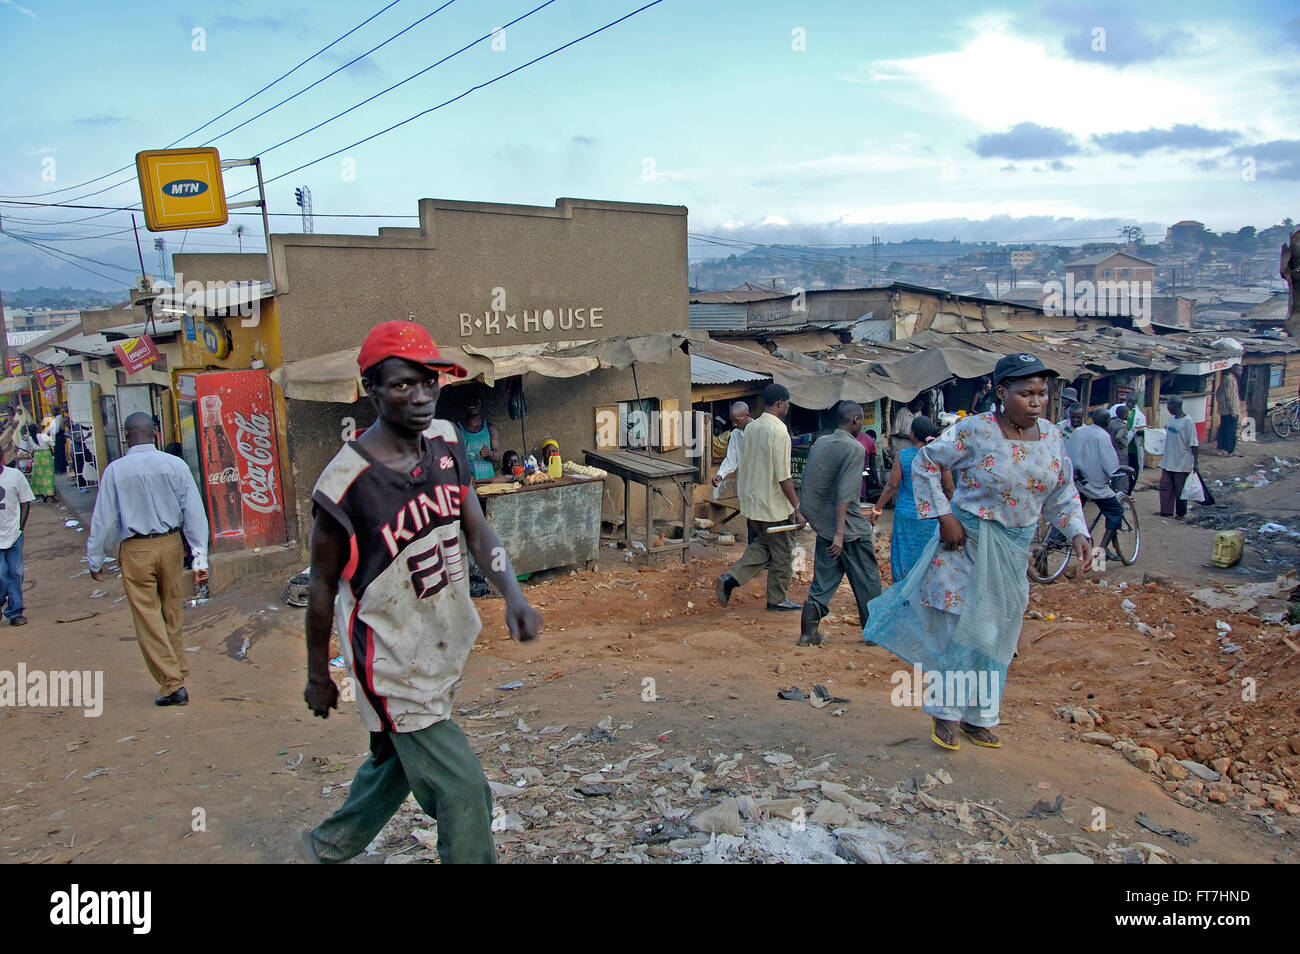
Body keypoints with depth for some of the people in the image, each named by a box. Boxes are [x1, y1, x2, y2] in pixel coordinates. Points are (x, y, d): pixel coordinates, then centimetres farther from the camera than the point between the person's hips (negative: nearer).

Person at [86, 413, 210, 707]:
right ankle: (179, 670, 29)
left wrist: (95, 559, 10)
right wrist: (200, 558, 0)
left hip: (136, 551, -2)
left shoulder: (115, 470, -8)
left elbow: (104, 520, -3)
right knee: (172, 613, 18)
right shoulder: (176, 465, -5)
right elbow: (194, 512, -5)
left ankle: (172, 684, 3)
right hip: (171, 545, 3)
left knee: (148, 617, 4)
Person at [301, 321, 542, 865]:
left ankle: (328, 846, 51)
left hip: (445, 647, 7)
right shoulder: (345, 483, -22)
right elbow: (323, 583, -11)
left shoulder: (445, 441, -3)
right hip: (393, 663, -7)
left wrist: (513, 595, -21)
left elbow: (476, 529, -3)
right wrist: (317, 675, 0)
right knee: (462, 788, -5)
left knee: (398, 761, 26)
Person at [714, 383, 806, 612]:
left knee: (761, 545, 20)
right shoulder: (778, 431, -18)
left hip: (751, 501, 8)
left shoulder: (751, 428, 6)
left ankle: (730, 578, 3)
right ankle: (777, 599, 18)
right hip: (774, 504, -8)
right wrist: (797, 509, -15)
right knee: (782, 551, 8)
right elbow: (783, 476, -20)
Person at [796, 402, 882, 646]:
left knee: (823, 581, 10)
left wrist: (812, 516, 22)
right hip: (851, 529, -6)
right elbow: (845, 494, -22)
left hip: (823, 524, 7)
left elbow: (806, 482, 12)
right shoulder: (854, 448, -15)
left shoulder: (820, 443, 6)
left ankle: (808, 633, 5)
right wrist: (839, 533, -24)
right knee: (867, 581, 9)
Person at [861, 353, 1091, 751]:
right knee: (961, 628, -3)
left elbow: (1062, 493, 10)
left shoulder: (1051, 436, 1)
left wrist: (1077, 532, -6)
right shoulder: (974, 431, -16)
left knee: (997, 635, 14)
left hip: (1016, 547, 6)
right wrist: (944, 516, -14)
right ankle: (944, 712, 17)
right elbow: (924, 464, -9)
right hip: (969, 540, -6)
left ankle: (978, 716, 29)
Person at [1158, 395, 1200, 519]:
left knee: (1180, 490, 4)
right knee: (1165, 486, 7)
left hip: (1182, 463, -7)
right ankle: (1166, 511, 15)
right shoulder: (1171, 418, 7)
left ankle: (1181, 513, 18)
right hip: (1168, 461, 7)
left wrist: (1195, 462, -17)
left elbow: (1193, 444, -16)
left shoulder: (1187, 421, -16)